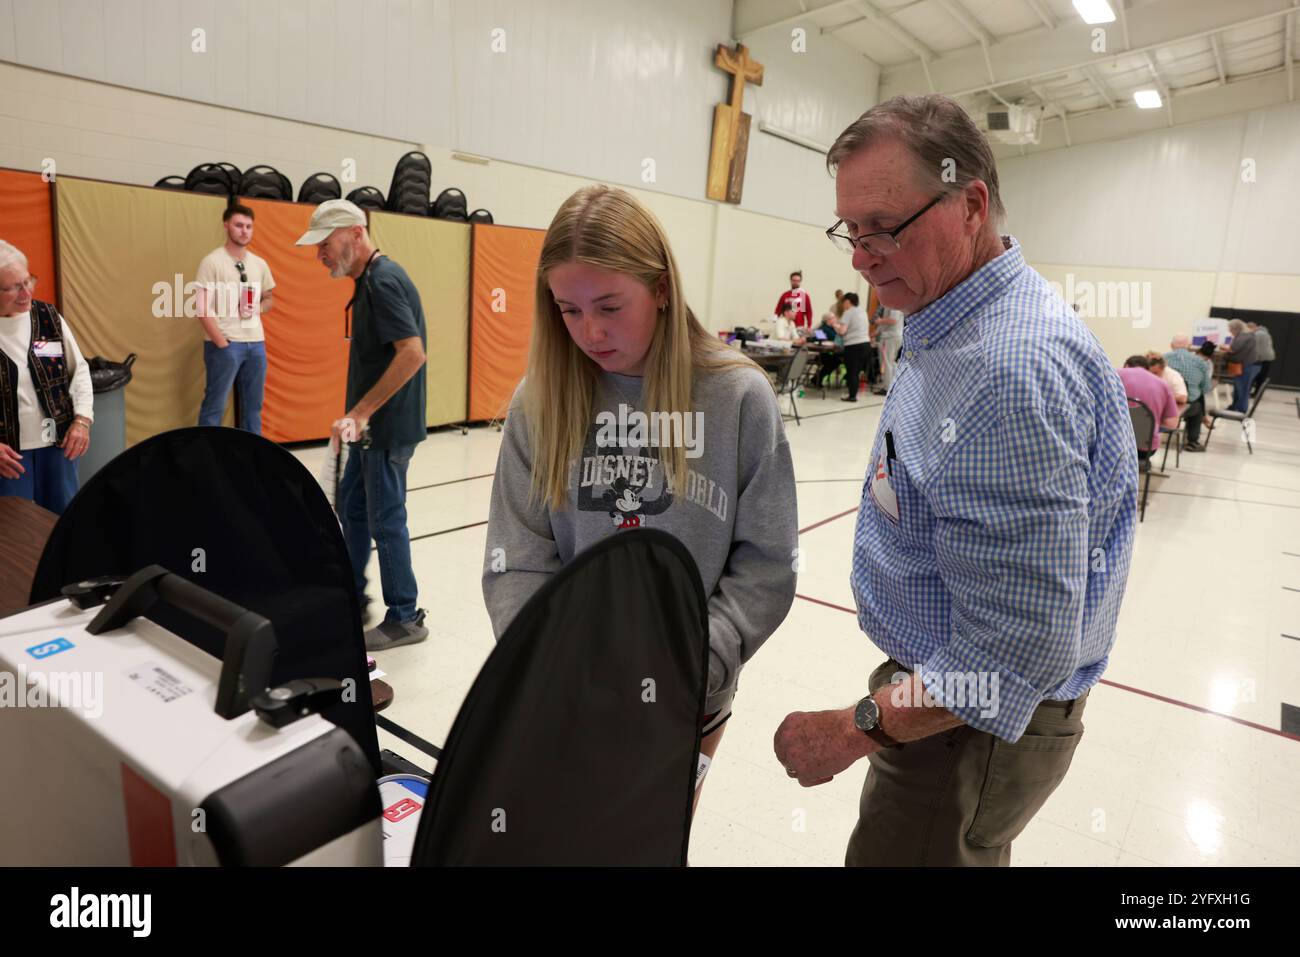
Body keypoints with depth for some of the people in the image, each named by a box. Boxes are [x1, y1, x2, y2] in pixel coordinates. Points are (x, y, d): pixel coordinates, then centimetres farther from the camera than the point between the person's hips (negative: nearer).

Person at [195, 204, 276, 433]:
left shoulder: (260, 264, 12)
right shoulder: (212, 261, -6)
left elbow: (269, 299, 22)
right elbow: (203, 307, -9)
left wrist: (258, 308, -2)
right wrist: (221, 343, -14)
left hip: (256, 343, 6)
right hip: (225, 343, -6)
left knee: (253, 404, 13)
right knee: (215, 405, -1)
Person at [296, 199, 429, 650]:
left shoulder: (383, 281, -18)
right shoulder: (368, 281, 13)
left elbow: (412, 352, -28)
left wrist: (361, 412, -25)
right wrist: (358, 415, 16)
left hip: (388, 427, -10)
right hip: (373, 426, 10)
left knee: (385, 520, -1)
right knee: (352, 505, 19)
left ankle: (404, 619, 13)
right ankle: (351, 595, 35)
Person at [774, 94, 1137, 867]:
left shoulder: (1012, 370, -31)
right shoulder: (953, 325, 3)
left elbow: (1019, 652, -31)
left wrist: (856, 730, -22)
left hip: (975, 723, -9)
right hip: (944, 679, 9)